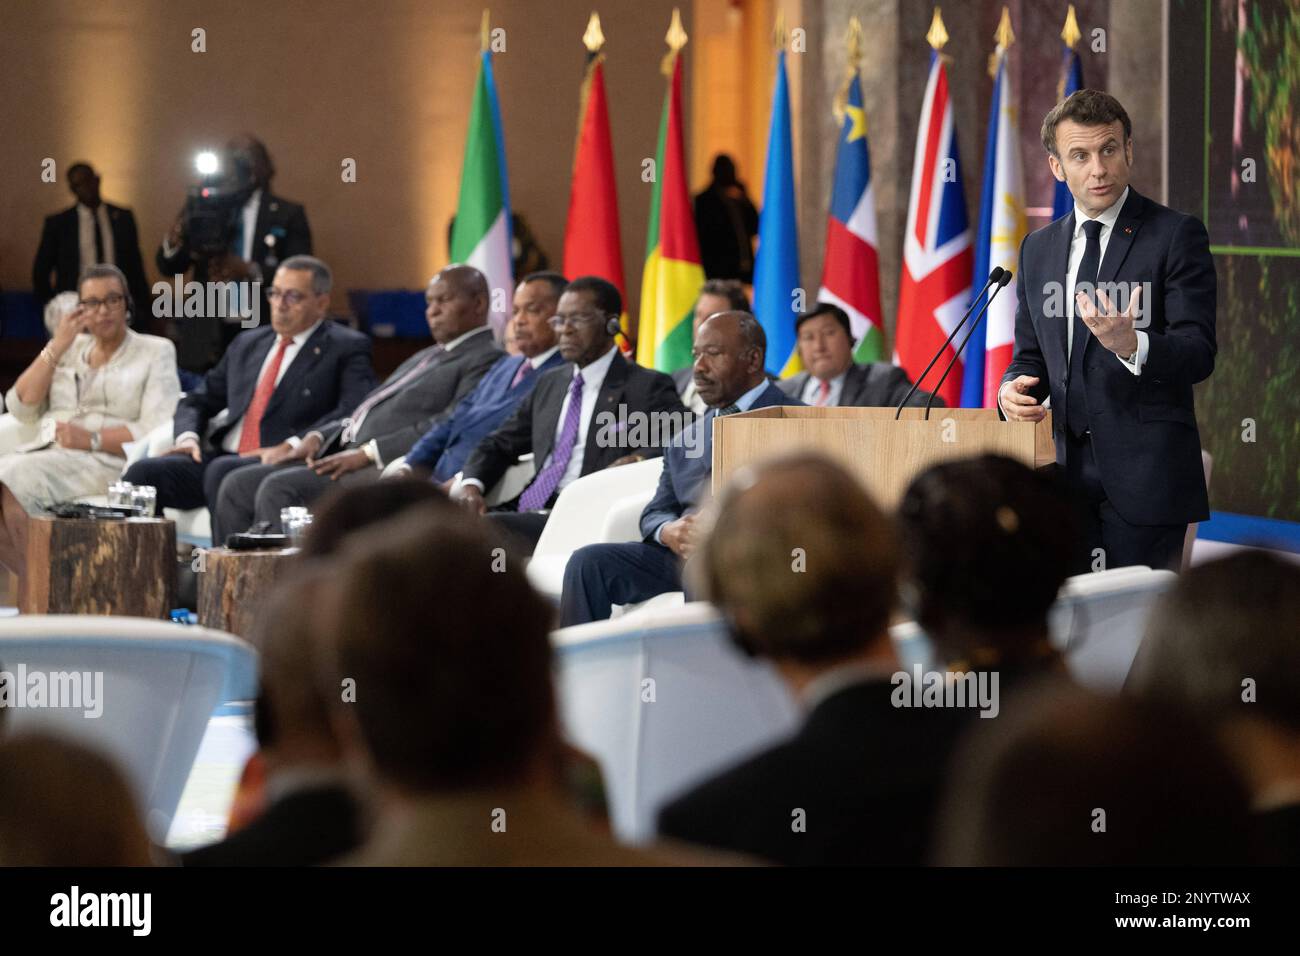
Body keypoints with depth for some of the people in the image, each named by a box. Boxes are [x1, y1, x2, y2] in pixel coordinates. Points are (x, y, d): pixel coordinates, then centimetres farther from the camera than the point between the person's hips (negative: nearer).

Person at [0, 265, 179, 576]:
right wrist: (56, 346, 6)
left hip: (108, 461, -5)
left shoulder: (156, 352, 10)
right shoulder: (71, 349, 24)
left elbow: (159, 431, -4)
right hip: (47, 452, 5)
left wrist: (92, 439, -16)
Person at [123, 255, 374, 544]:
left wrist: (293, 446, -24)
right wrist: (188, 436, 4)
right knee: (143, 472, -17)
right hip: (221, 457, 6)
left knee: (223, 471, -36)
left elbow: (355, 410, -12)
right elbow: (198, 401, 28)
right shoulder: (247, 344, 25)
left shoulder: (347, 348, 5)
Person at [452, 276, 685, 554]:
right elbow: (498, 445, 25)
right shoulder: (549, 384, 25)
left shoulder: (648, 387, 5)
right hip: (528, 511, 6)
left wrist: (637, 459, -25)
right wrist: (472, 484, 4)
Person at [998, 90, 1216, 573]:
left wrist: (1131, 344, -32)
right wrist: (1013, 388, -3)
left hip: (1145, 475, -5)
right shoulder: (1038, 248, 14)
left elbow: (1199, 353, -11)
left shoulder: (1177, 235, -4)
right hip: (1069, 474, 5)